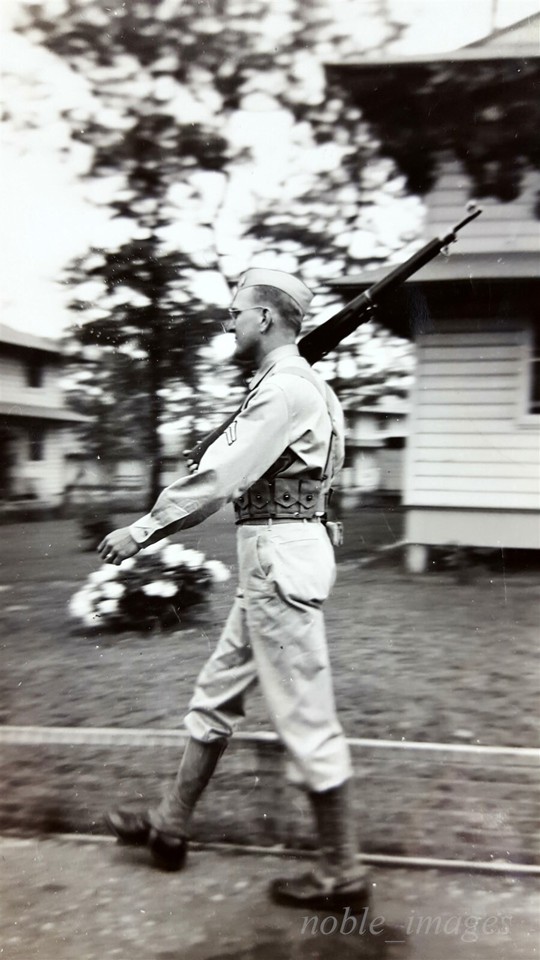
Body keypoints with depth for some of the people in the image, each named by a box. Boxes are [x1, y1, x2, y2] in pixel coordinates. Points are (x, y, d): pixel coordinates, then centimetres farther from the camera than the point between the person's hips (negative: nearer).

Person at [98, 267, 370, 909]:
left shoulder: (287, 388, -16)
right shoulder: (283, 384, 16)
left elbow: (221, 477, -20)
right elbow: (231, 474, 17)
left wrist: (142, 530, -14)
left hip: (281, 559, -11)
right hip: (269, 562, 11)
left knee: (305, 719, -1)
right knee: (215, 695, 18)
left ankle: (341, 875, 12)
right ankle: (170, 827, 32)